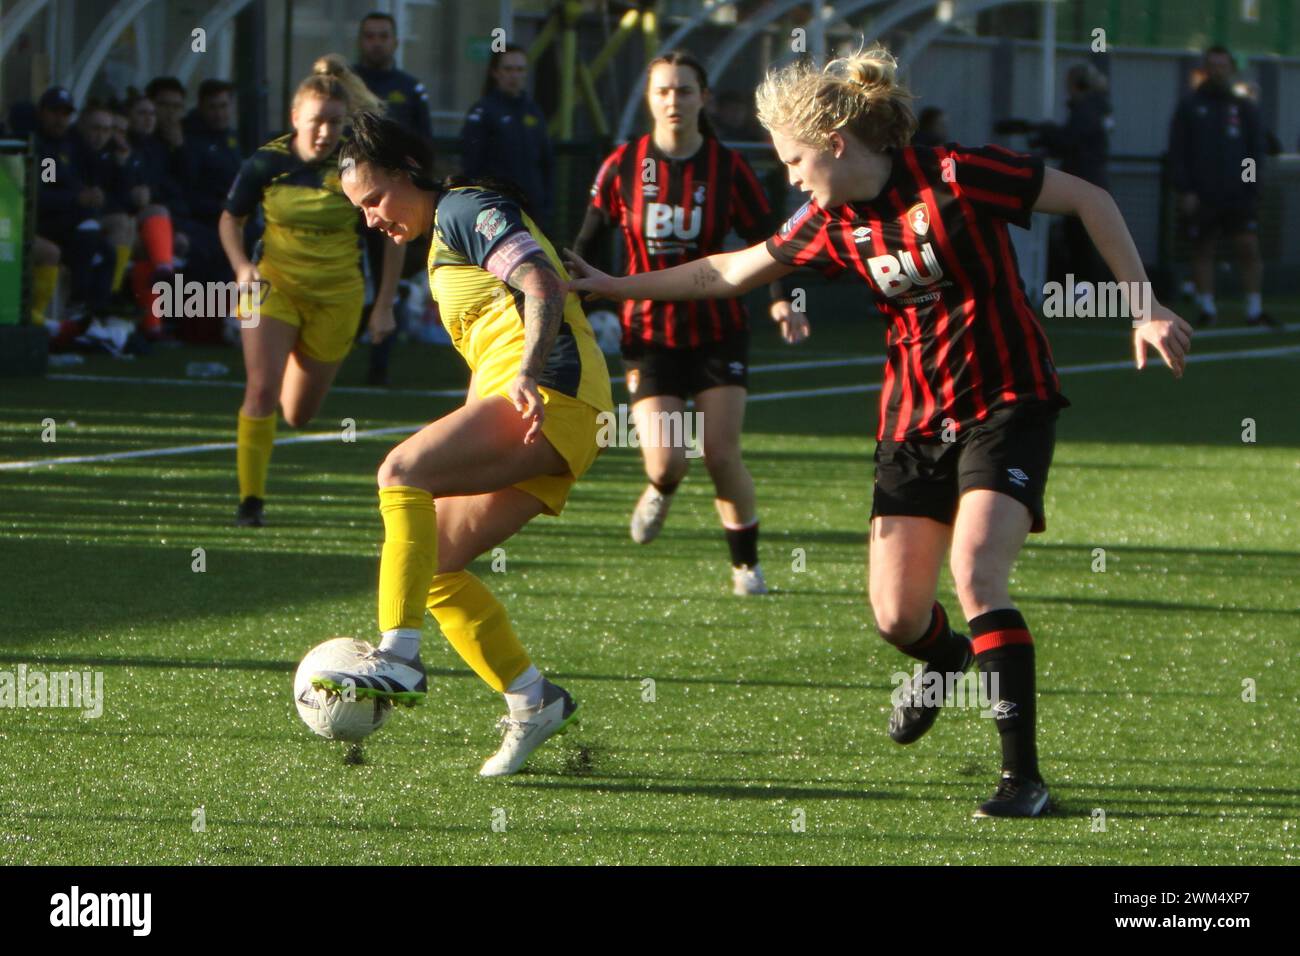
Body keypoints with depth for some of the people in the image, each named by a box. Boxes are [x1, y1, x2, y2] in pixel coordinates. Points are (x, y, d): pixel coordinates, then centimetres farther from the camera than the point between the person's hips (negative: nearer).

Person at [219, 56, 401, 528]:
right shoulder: (268, 163, -11)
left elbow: (392, 237, -1)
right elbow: (231, 219, 5)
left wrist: (384, 306, -3)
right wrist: (242, 267, -13)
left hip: (336, 296, 1)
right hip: (273, 284, -1)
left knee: (299, 414, 10)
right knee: (262, 390, -19)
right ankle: (251, 499, -8)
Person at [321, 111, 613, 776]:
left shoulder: (464, 209, -1)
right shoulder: (443, 239, 29)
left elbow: (541, 285, -16)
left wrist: (528, 374, -29)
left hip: (552, 394, -10)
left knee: (403, 472, -26)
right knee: (431, 565, 3)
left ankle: (399, 657, -35)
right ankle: (531, 701, 3)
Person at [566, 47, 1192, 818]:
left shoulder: (950, 177, -17)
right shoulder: (834, 222, 1)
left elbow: (1091, 202, -10)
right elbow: (734, 271, 15)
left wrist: (1145, 306, -13)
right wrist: (611, 286, 16)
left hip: (1005, 404, -6)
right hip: (914, 415, 6)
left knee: (976, 574, -25)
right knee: (897, 616, 1)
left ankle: (1024, 776, -20)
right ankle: (945, 661, 40)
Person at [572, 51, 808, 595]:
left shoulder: (727, 168, -4)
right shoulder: (623, 166, -2)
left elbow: (765, 242, -3)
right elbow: (586, 244, 5)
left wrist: (781, 301, -20)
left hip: (717, 331, 0)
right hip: (649, 335, 0)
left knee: (722, 455, -10)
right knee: (664, 461, -13)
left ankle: (746, 565, 11)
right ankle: (660, 492, 26)